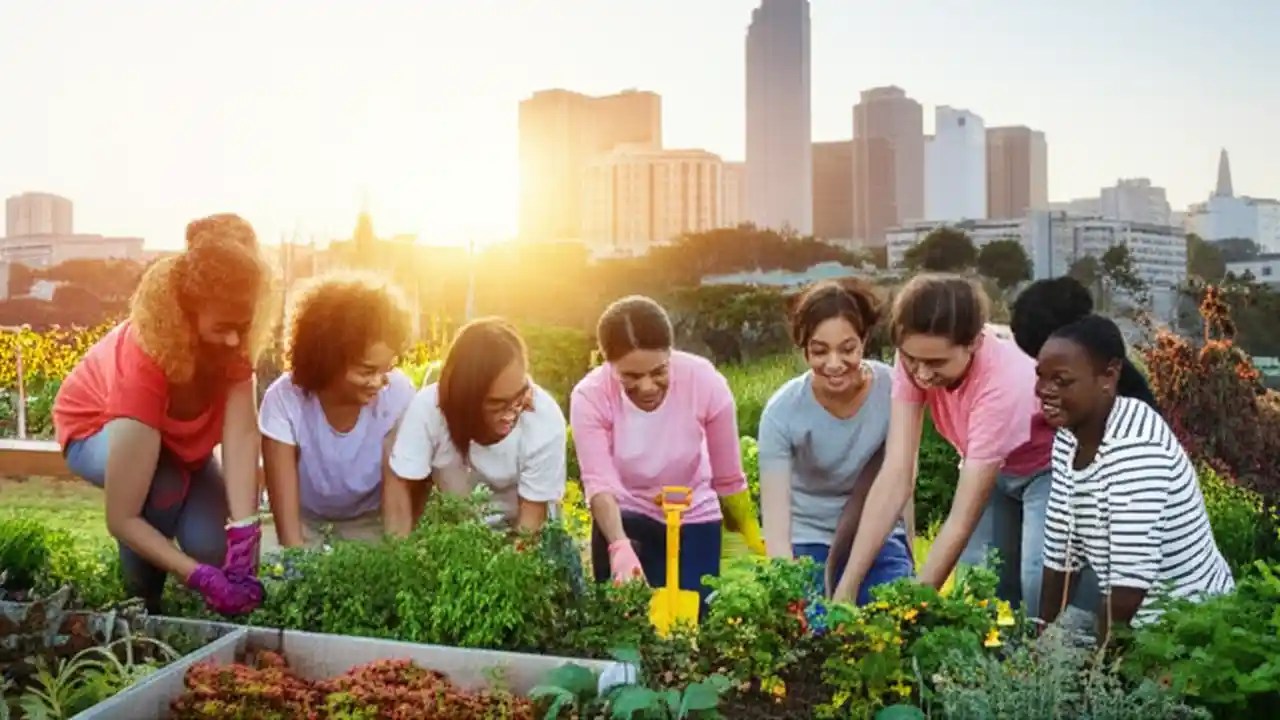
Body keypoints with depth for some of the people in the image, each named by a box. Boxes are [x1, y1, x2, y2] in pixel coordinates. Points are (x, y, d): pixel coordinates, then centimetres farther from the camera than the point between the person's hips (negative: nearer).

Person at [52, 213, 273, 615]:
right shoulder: (143, 363, -44)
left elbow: (242, 434, -40)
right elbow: (121, 519, -44)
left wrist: (244, 530, -51)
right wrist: (202, 577, -50)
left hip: (179, 438, 3)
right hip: (96, 428, -3)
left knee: (213, 545, -18)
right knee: (164, 483, -37)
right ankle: (141, 599, -9)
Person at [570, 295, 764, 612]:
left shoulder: (705, 382, -25)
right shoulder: (590, 397, -24)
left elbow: (729, 479, -14)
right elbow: (600, 484, -33)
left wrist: (758, 545, -6)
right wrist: (619, 546, -52)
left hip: (694, 518, 1)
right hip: (624, 519, 0)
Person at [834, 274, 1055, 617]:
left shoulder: (1002, 383, -40)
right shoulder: (915, 359, -27)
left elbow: (964, 518, -37)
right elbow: (895, 476, -29)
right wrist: (846, 589, -34)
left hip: (1046, 467, -4)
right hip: (988, 466, 4)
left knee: (1039, 583, -18)